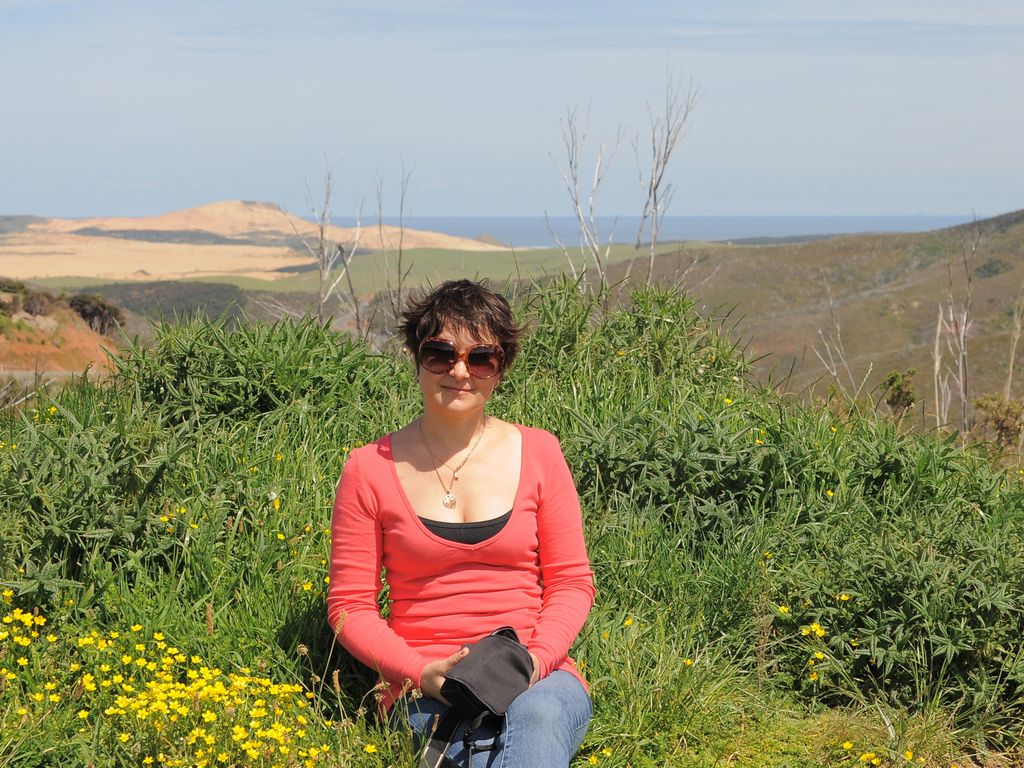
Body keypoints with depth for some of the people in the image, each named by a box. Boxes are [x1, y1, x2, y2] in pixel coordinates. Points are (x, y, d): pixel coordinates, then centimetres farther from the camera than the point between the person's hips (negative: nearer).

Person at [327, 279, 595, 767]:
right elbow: (350, 605, 5)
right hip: (425, 690, -1)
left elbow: (572, 582, 8)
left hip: (537, 679, 2)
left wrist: (535, 659, -11)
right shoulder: (370, 469, 4)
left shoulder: (538, 453, 7)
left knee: (538, 715, -36)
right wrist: (421, 672, -12)